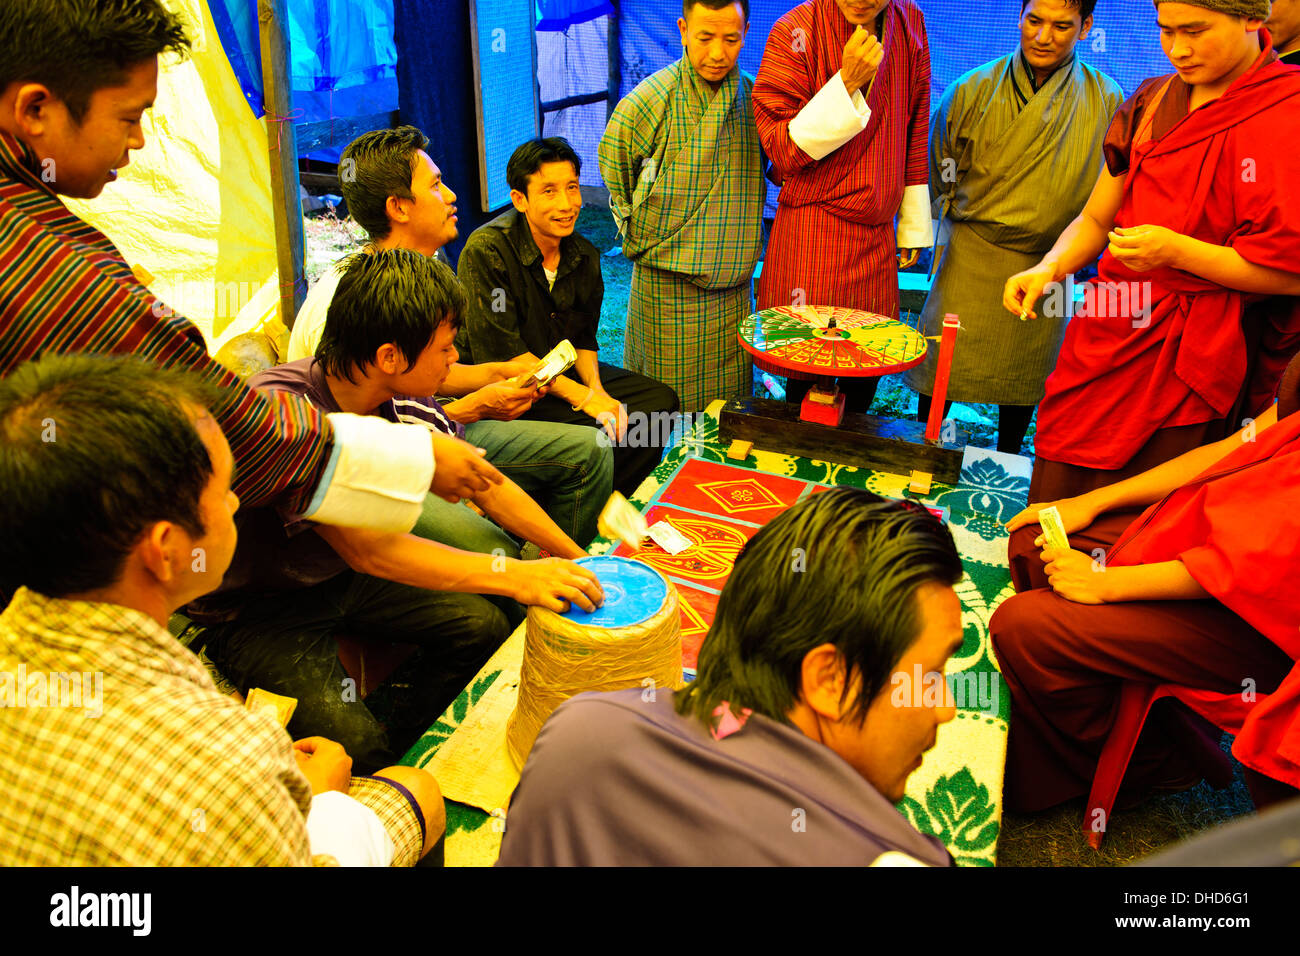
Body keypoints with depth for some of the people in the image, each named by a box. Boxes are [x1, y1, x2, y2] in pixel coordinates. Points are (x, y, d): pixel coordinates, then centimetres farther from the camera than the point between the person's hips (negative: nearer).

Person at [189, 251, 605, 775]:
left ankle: (385, 742, 6)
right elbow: (367, 549, -36)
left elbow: (488, 487, 2)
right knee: (352, 743, -25)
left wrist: (578, 559, -2)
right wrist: (515, 575, -37)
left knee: (485, 624, -6)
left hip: (343, 576, 7)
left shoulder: (404, 403, -12)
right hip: (256, 608, -6)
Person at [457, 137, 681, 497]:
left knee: (661, 399, -1)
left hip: (563, 371, 8)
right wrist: (581, 396, -26)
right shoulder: (486, 251, -21)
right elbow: (500, 353, -23)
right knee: (595, 433, -29)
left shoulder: (584, 255, 2)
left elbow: (583, 338, 8)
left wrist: (596, 389, -14)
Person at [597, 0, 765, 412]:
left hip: (734, 281, 4)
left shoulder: (753, 96, 3)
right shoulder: (650, 99, -11)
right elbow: (613, 166, 6)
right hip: (667, 281, -4)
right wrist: (638, 233, 9)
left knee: (732, 399, 9)